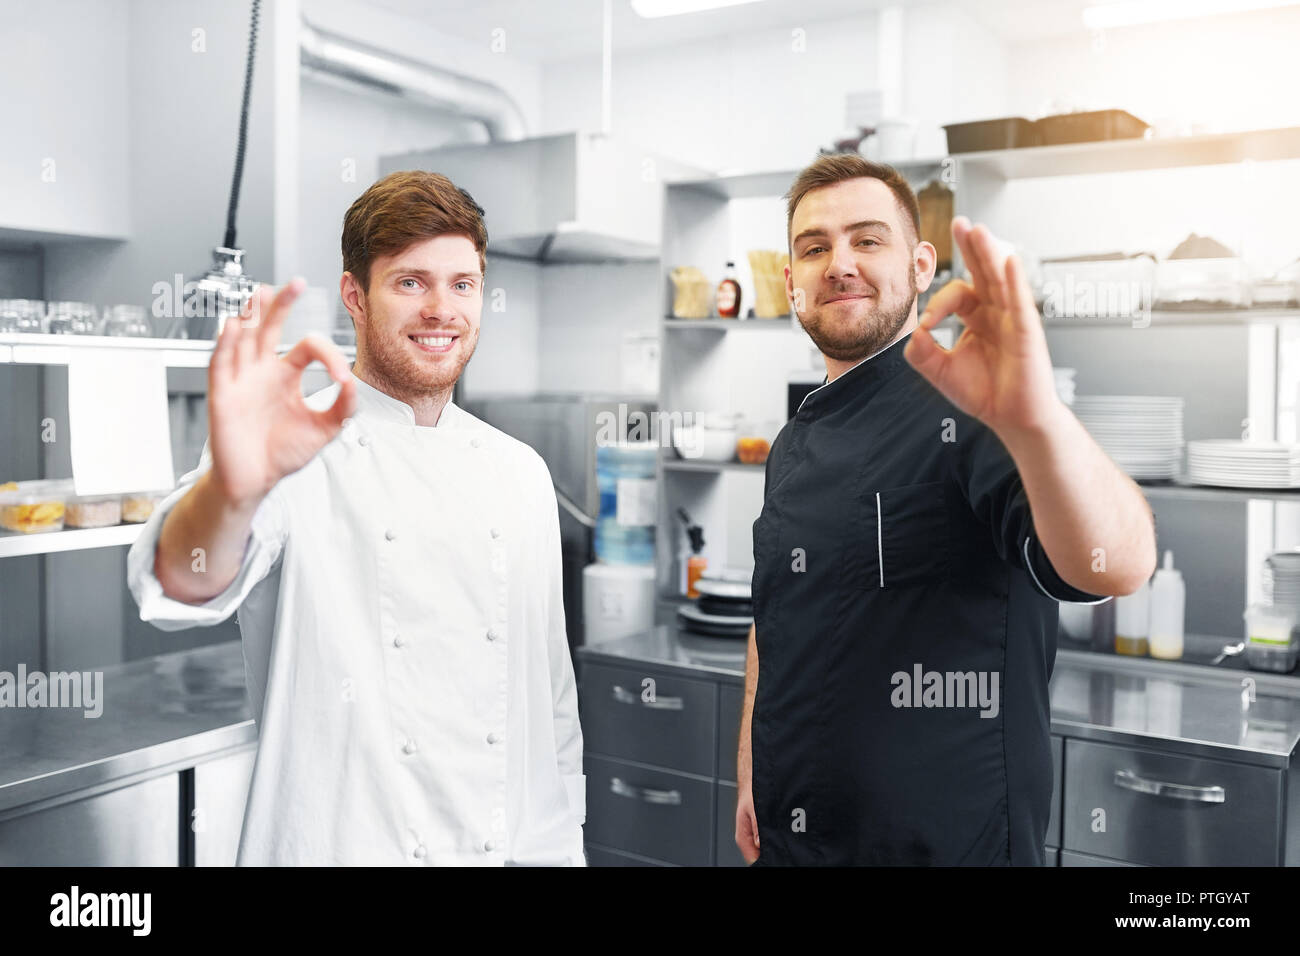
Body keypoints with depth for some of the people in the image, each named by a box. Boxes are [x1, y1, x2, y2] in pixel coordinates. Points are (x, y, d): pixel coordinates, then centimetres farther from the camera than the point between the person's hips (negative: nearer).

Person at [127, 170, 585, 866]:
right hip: (340, 843, -4)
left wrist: (559, 847, 7)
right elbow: (181, 586, -33)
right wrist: (232, 488, -53)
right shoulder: (292, 455, -12)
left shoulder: (522, 475, 3)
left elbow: (551, 695, 8)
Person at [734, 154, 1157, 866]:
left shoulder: (969, 413, -16)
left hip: (954, 841, -6)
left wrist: (1037, 416, -51)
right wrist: (749, 780, 14)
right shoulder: (792, 447, 7)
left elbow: (1116, 566, -34)